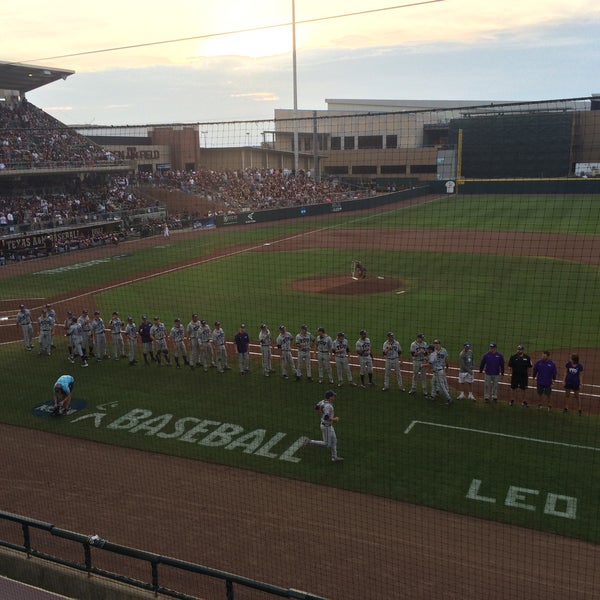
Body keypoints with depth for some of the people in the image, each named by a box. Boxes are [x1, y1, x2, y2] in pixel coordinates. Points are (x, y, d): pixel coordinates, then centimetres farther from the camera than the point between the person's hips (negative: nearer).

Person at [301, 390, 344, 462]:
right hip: (326, 426, -10)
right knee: (326, 444, 4)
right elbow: (326, 418, -35)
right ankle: (309, 442, 5)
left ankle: (334, 457, 27)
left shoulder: (323, 401, -3)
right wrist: (335, 419, -19)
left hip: (329, 425, 10)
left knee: (334, 440, 18)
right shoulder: (328, 406, -30)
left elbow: (316, 407, 11)